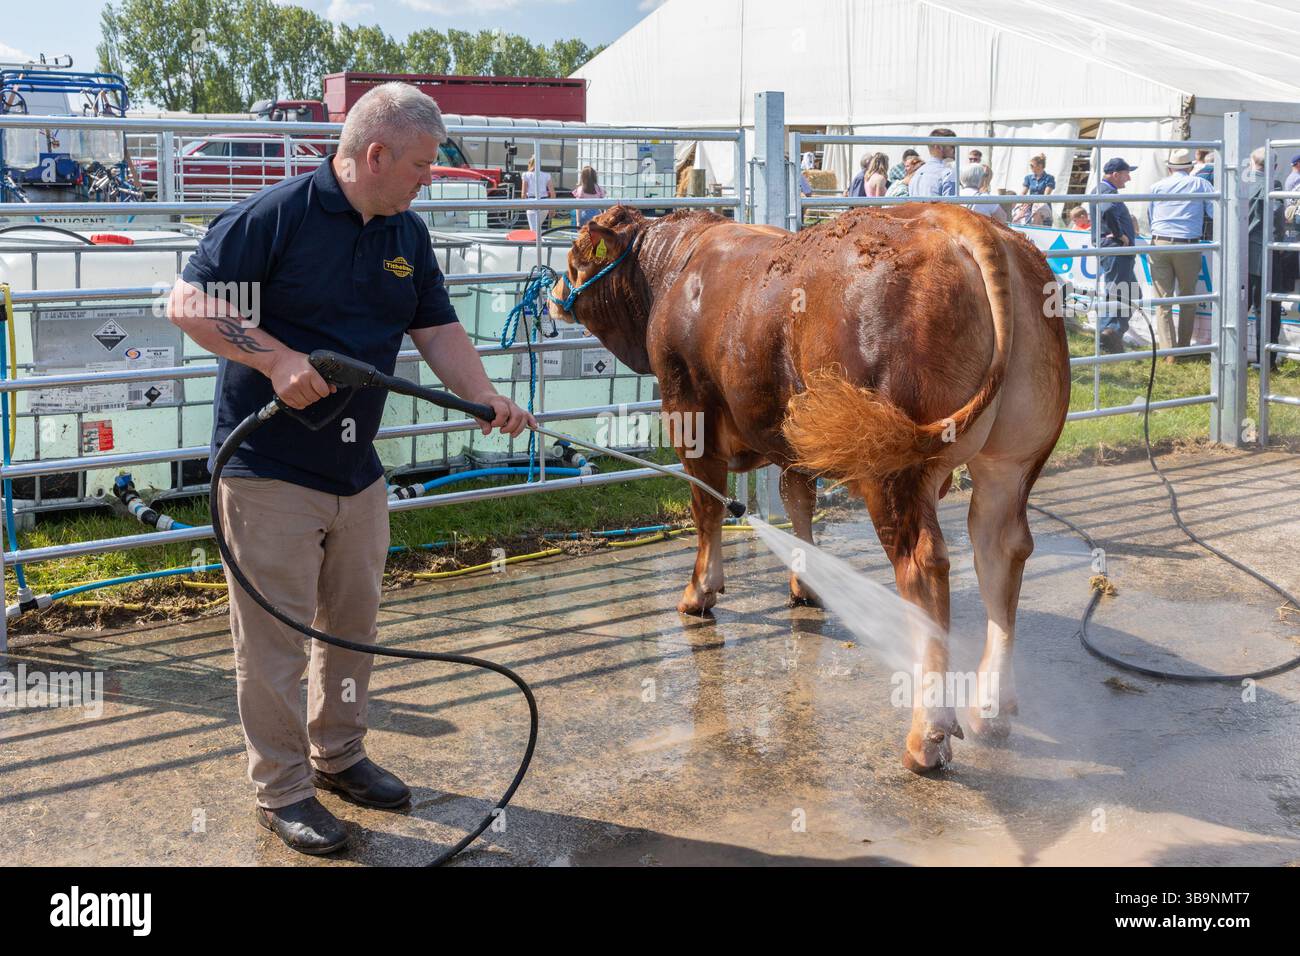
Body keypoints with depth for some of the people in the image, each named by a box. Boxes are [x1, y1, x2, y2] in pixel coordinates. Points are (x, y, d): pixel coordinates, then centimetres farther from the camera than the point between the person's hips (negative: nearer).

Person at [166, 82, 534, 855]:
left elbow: (438, 328, 7)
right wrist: (276, 358, -27)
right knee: (277, 638, 2)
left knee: (355, 624, 18)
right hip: (270, 468, -7)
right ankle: (283, 790, 17)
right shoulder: (276, 216, -15)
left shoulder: (407, 235, 6)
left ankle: (339, 754, 37)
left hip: (357, 467, 7)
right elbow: (190, 304, -16)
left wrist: (485, 397, -9)